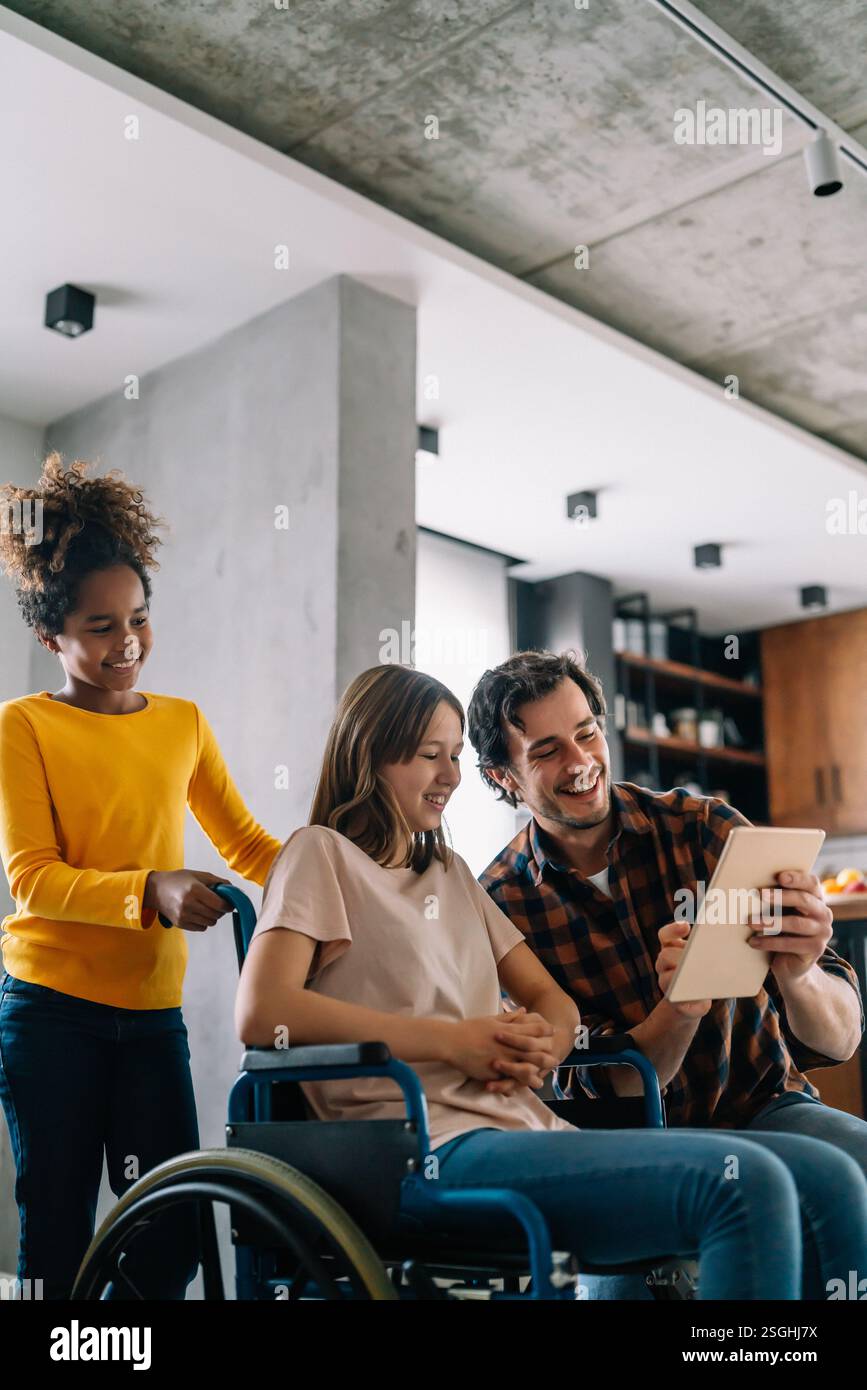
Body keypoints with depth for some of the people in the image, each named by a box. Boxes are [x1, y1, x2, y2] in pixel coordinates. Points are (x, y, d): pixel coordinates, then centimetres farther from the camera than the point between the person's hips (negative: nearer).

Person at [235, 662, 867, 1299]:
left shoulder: (451, 871, 26)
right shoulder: (320, 853, 5)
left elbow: (552, 999, 23)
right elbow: (260, 1012, -11)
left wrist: (545, 1041, -3)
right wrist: (454, 1041, -13)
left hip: (530, 1126, 7)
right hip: (437, 1148, -7)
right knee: (745, 1185, -27)